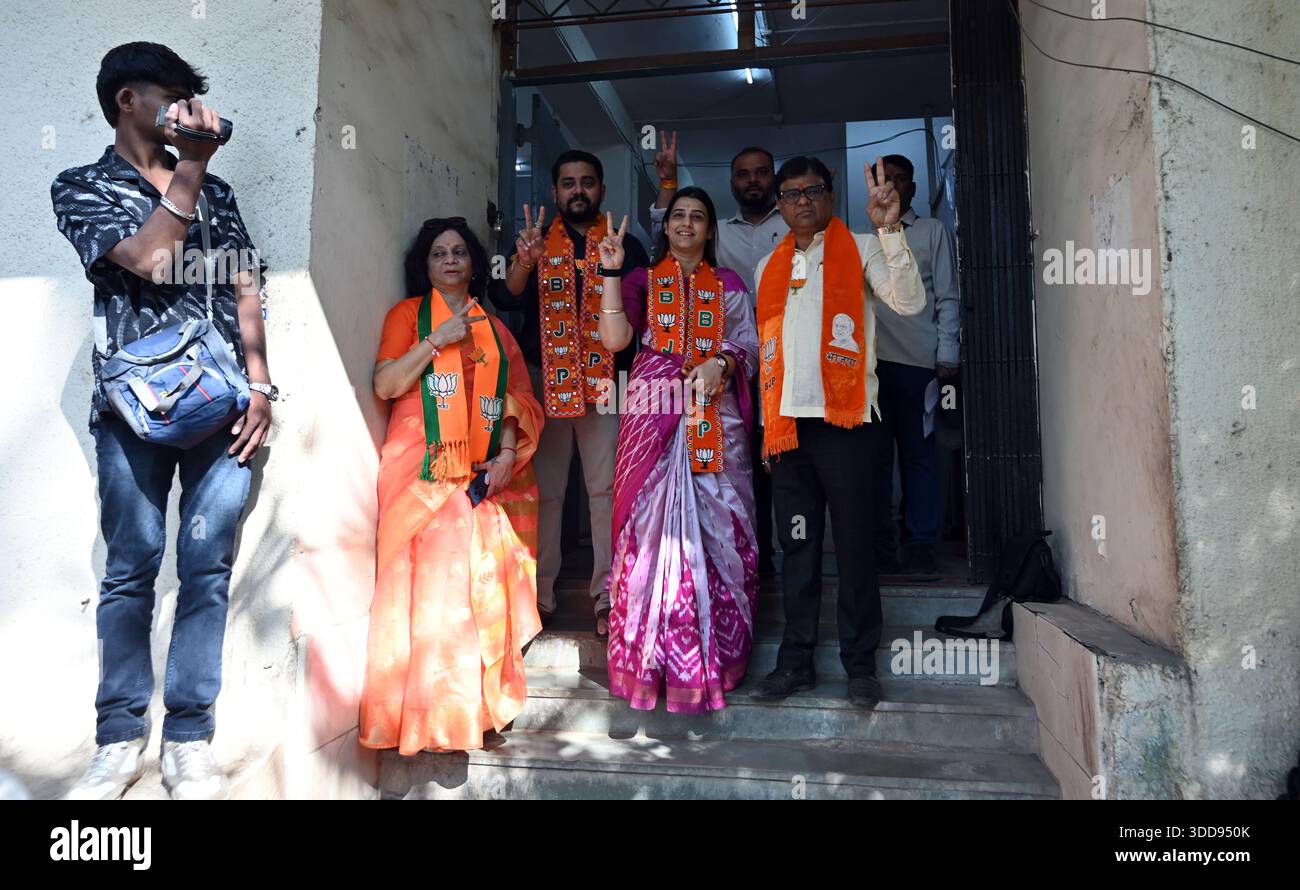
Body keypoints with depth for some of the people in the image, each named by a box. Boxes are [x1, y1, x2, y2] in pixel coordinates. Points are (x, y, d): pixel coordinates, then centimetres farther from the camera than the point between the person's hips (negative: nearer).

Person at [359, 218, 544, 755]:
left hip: (483, 476, 3)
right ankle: (427, 715, -1)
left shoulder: (494, 328, 19)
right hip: (424, 471, -3)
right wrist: (438, 339, -10)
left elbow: (515, 399, 11)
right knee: (430, 584, -9)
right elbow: (384, 385, -3)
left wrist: (508, 453, -4)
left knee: (482, 584, -1)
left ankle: (475, 707, 9)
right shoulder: (409, 314, 10)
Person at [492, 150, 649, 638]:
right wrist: (524, 263, -21)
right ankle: (537, 596, 9)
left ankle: (608, 597, 3)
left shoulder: (625, 245, 12)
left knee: (608, 489, -3)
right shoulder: (535, 241, 13)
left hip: (606, 382, 0)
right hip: (544, 380, 1)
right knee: (544, 489, 1)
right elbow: (505, 299, -2)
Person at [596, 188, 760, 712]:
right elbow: (614, 337, -3)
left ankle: (714, 656, 10)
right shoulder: (642, 280, 13)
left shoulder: (728, 286, 17)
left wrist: (720, 362, -12)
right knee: (652, 525, -5)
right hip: (654, 417, -1)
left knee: (715, 527, -1)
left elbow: (748, 343, 7)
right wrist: (611, 273, -9)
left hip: (714, 419, 1)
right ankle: (650, 659, 5)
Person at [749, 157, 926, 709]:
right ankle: (796, 661, 14)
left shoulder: (861, 251, 6)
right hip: (787, 424, 4)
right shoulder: (769, 267, 19)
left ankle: (860, 664, 10)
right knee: (797, 545, 7)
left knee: (853, 543, 0)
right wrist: (768, 420, 12)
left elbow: (910, 302, -10)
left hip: (844, 418, -4)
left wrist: (890, 230, -20)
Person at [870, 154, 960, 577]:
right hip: (870, 362, 2)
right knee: (876, 455, 2)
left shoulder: (933, 232, 12)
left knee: (918, 454, -1)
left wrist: (948, 354, -5)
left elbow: (947, 297, 5)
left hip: (918, 361, -2)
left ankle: (920, 547, 5)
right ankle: (881, 548, 8)